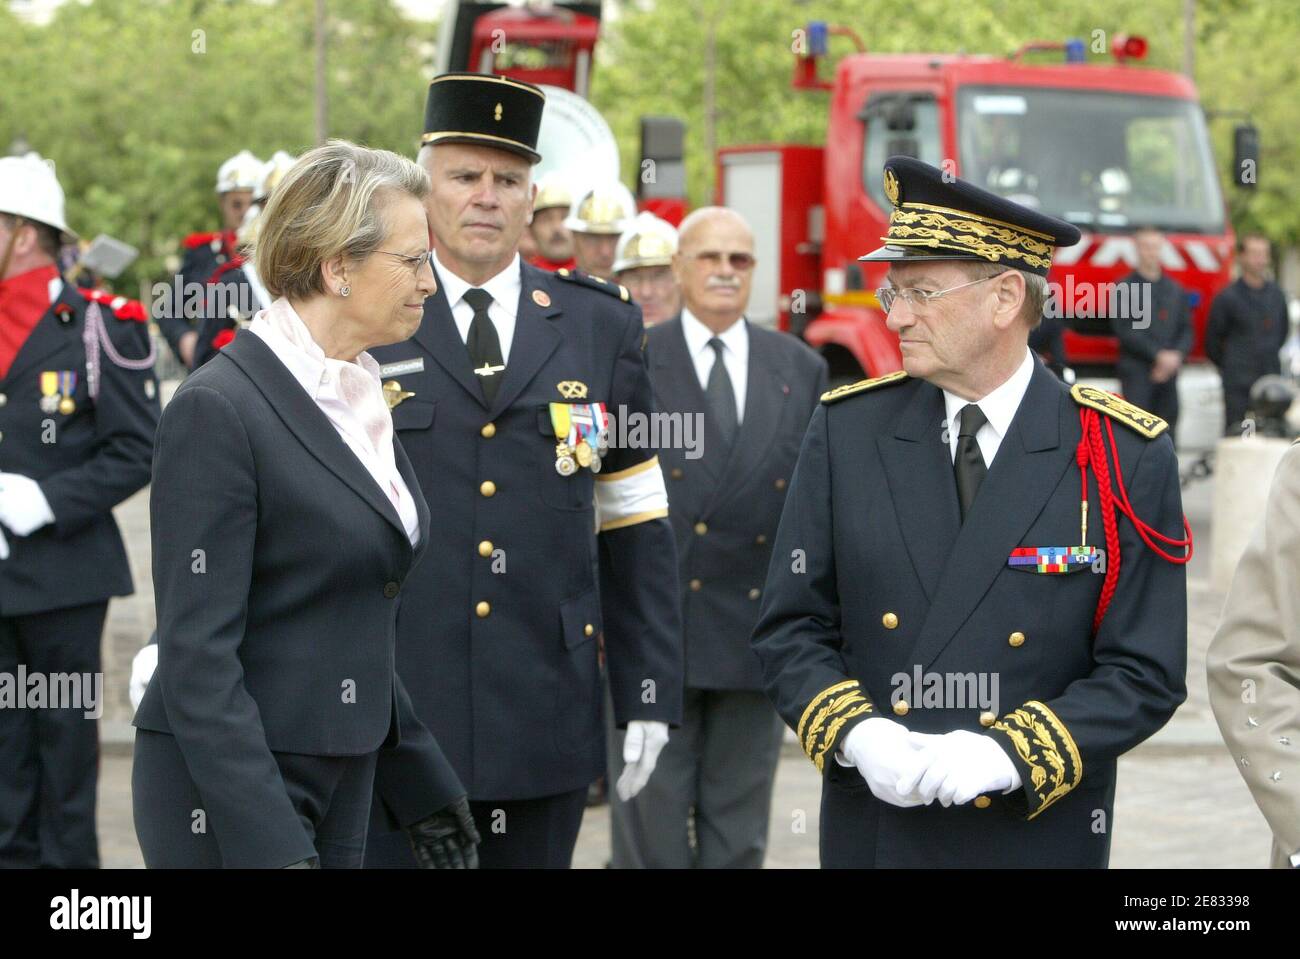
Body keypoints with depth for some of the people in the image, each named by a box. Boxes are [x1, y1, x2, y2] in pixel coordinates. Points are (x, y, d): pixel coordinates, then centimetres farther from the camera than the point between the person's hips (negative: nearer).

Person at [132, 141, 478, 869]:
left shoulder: (363, 397, 11)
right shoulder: (219, 409, -14)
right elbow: (197, 654, -18)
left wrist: (425, 784, 17)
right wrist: (273, 845, -23)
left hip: (344, 782, 8)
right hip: (227, 800, -8)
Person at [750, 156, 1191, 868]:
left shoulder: (1124, 458, -8)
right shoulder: (847, 429, -1)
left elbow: (1144, 674, -8)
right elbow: (791, 628, 1)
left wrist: (1008, 754, -20)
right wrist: (856, 734, -16)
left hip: (1042, 834, -2)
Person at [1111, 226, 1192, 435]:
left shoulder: (1175, 289, 17)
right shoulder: (1125, 287, 0)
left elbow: (1186, 329, 13)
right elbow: (1125, 330, -8)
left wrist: (1175, 356, -6)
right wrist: (1158, 355, -13)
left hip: (1168, 373, 5)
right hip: (1136, 373, -5)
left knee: (1167, 433, 4)